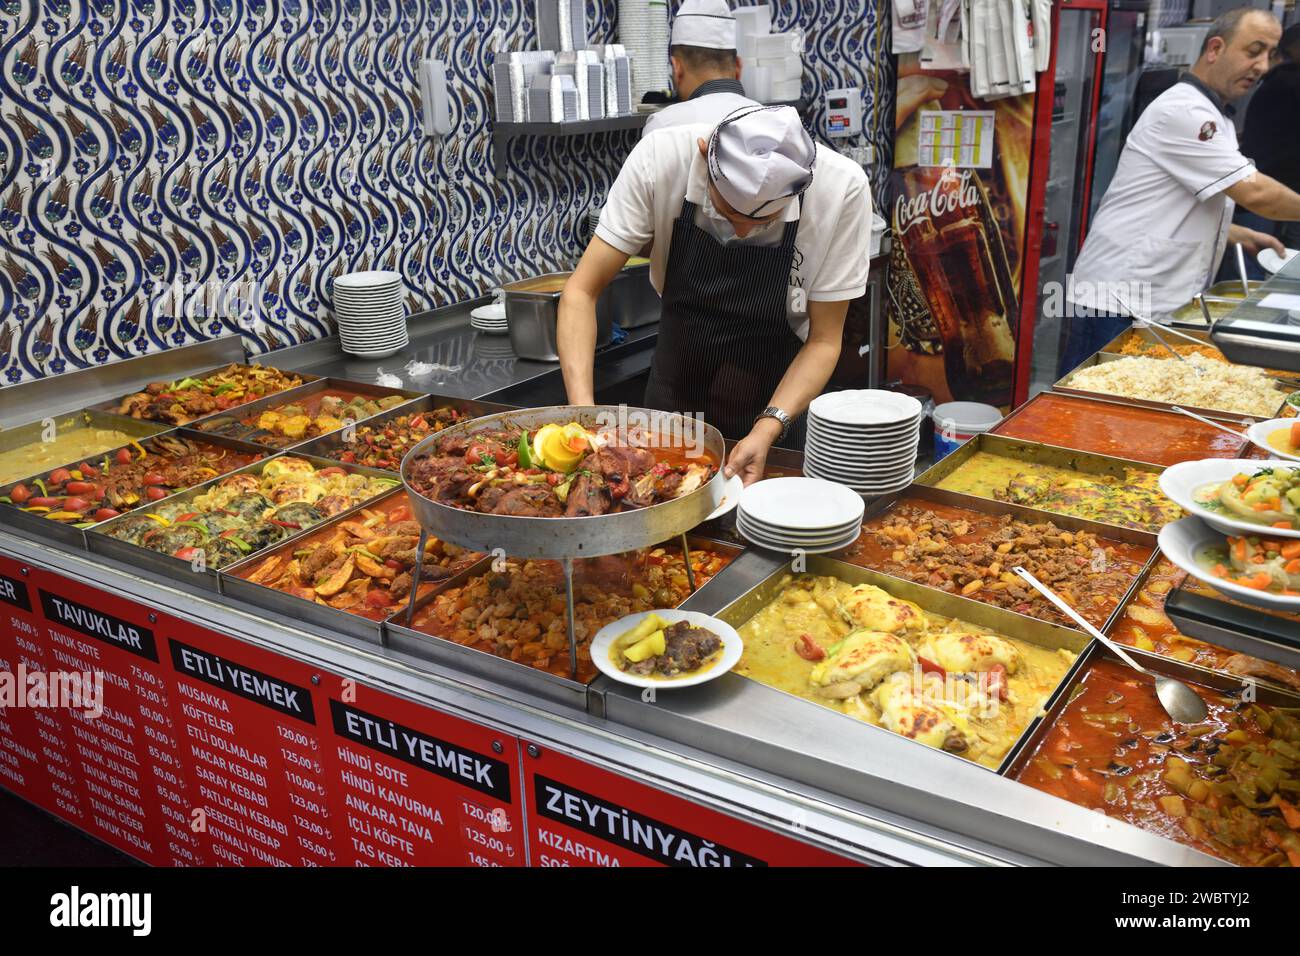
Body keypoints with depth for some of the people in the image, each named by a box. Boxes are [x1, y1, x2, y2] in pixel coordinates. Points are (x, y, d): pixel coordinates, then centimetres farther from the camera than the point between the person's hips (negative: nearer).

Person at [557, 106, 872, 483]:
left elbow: (823, 340, -17)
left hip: (781, 398, -1)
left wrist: (768, 430, -31)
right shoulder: (659, 158, -25)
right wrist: (583, 409, -33)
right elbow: (582, 291, -20)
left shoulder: (842, 188, -26)